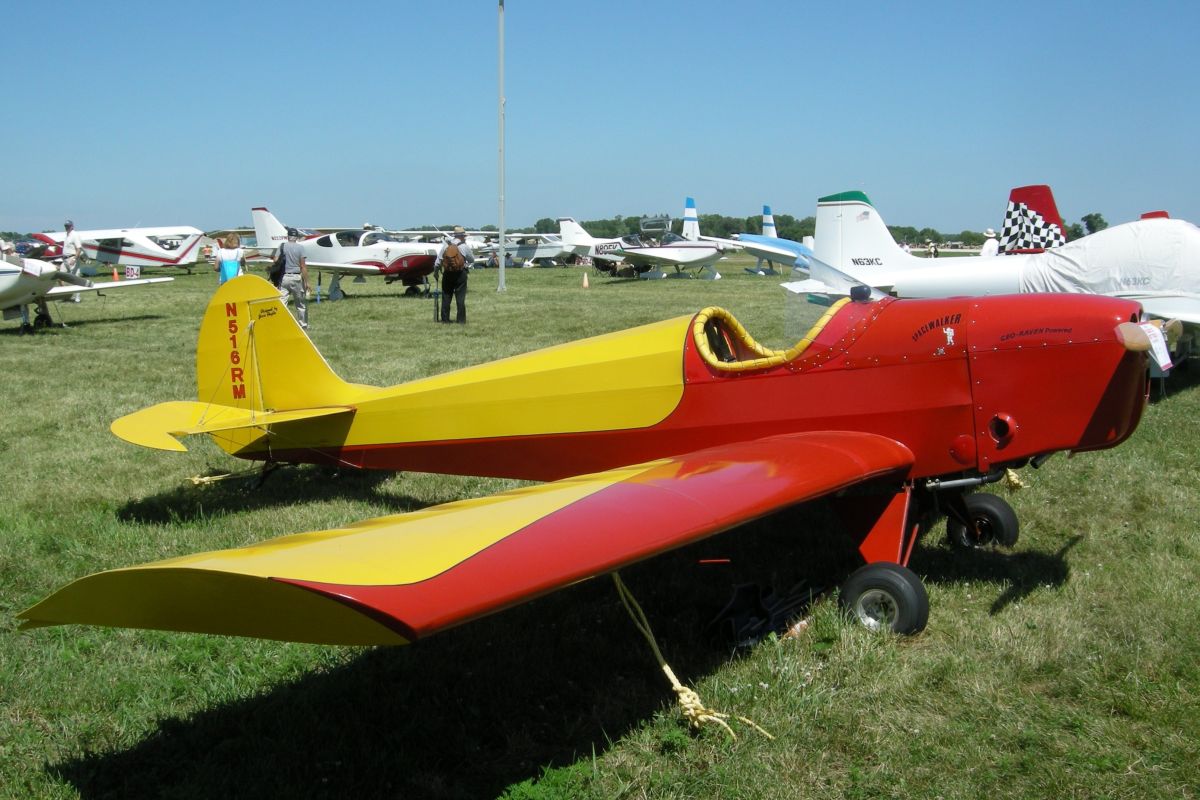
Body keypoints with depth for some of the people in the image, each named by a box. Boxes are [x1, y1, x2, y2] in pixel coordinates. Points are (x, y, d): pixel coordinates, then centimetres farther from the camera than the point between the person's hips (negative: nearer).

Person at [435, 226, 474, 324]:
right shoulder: (465, 246, -5)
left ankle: (445, 318, 11)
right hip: (460, 274, -2)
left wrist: (435, 270, 11)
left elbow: (438, 259, -1)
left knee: (446, 296, 10)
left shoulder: (445, 245, 1)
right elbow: (472, 260, 6)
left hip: (447, 273, 2)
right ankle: (461, 319, 2)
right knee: (460, 297, 2)